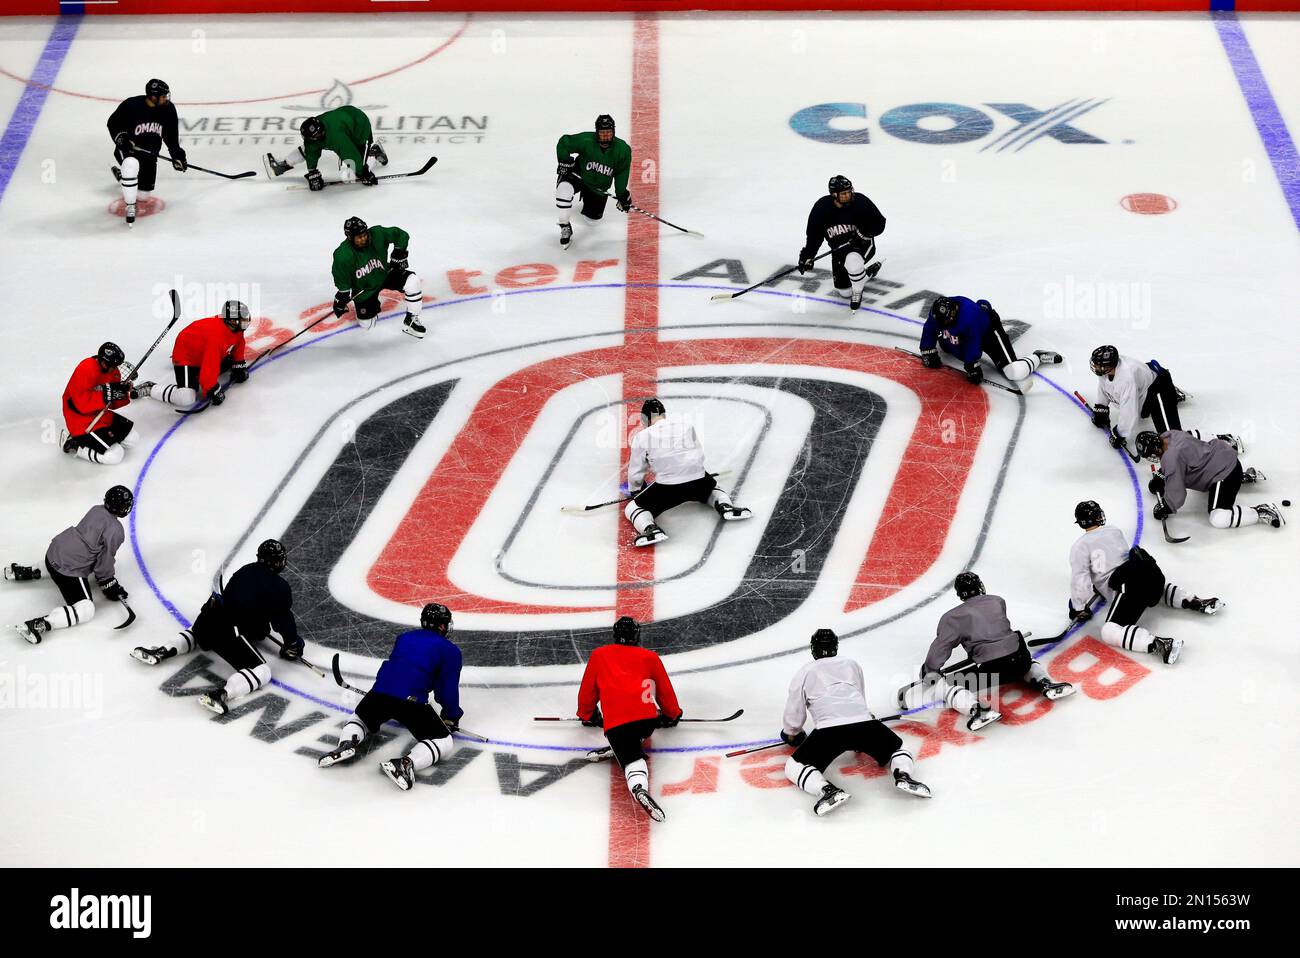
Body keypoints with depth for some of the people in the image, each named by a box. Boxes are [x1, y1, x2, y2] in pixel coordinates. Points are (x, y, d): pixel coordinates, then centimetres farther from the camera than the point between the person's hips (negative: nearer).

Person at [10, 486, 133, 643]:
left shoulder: (96, 510, 7)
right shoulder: (115, 531, -17)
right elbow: (104, 563, -12)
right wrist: (110, 586, 3)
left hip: (54, 551, 9)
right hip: (70, 570, -9)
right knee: (85, 611, -12)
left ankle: (25, 571, 33)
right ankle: (39, 624, -29)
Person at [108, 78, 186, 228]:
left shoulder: (168, 109, -8)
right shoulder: (131, 106, -21)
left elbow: (171, 135, 5)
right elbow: (113, 123, -7)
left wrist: (177, 155, -1)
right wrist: (120, 137, -23)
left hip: (149, 154, 5)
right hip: (128, 149, -5)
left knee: (144, 194, 9)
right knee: (131, 165, -41)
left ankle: (121, 174, 42)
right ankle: (130, 207, -24)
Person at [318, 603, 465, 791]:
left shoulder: (404, 638, 27)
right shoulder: (450, 650, 10)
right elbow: (449, 689, 8)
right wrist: (451, 717, 24)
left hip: (380, 691, 5)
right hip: (411, 700, -5)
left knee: (360, 718, 34)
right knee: (444, 742, 2)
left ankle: (347, 743, -1)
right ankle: (406, 763, -26)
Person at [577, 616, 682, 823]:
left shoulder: (599, 655, 27)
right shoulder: (650, 657, 25)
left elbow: (588, 690, 34)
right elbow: (665, 690, 33)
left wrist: (587, 715, 51)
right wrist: (671, 715, 50)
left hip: (615, 721, -1)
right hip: (648, 718, 1)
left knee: (632, 758, -12)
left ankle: (639, 788, -45)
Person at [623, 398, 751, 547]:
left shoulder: (641, 437, 7)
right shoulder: (687, 426, 17)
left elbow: (635, 472, 13)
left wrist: (635, 491, 32)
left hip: (667, 487, -4)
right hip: (699, 482, 4)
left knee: (633, 507, 11)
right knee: (711, 488, 38)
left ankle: (650, 529, -20)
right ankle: (725, 506, 6)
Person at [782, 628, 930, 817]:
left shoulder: (804, 672, 20)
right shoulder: (852, 665, 30)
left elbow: (794, 714, 24)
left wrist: (791, 734, 45)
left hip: (828, 730, -3)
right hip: (864, 722, 3)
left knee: (795, 766, 9)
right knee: (897, 749, 25)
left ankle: (828, 790, -22)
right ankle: (903, 775, -11)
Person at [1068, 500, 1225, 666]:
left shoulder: (1080, 546, 2)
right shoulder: (1114, 531, 22)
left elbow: (1080, 580, -4)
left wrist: (1079, 608, 9)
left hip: (1127, 586, -7)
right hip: (1148, 571, 7)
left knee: (1110, 632, -17)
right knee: (1159, 587, 42)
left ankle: (1158, 644, -39)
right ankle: (1195, 602, 16)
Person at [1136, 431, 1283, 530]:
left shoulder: (1171, 458, -29)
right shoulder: (1168, 436, -1)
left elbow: (1176, 495, -23)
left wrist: (1165, 509, -7)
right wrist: (1159, 478, 18)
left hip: (1225, 471, -11)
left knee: (1219, 519, -18)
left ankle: (1263, 511, -14)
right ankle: (1244, 476, 36)